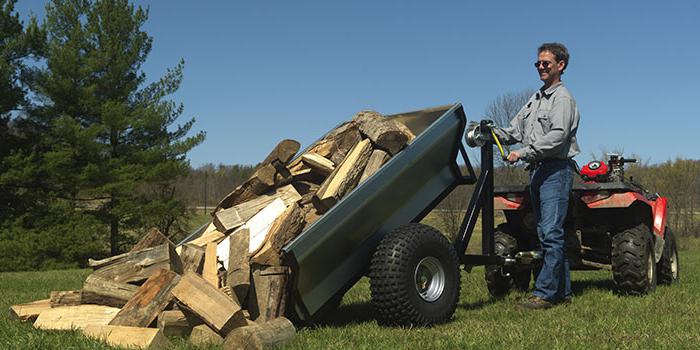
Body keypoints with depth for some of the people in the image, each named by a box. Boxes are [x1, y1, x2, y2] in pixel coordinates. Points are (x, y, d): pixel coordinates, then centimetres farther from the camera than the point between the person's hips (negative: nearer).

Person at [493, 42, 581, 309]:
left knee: (551, 232, -12)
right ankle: (562, 291, 16)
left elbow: (557, 137, -17)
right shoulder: (535, 99, 23)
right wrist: (493, 133, -2)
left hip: (556, 170, -9)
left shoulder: (562, 98, -4)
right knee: (548, 234, 10)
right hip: (537, 171, 9)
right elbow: (515, 131, 17)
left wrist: (523, 153, -21)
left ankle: (544, 293, -14)